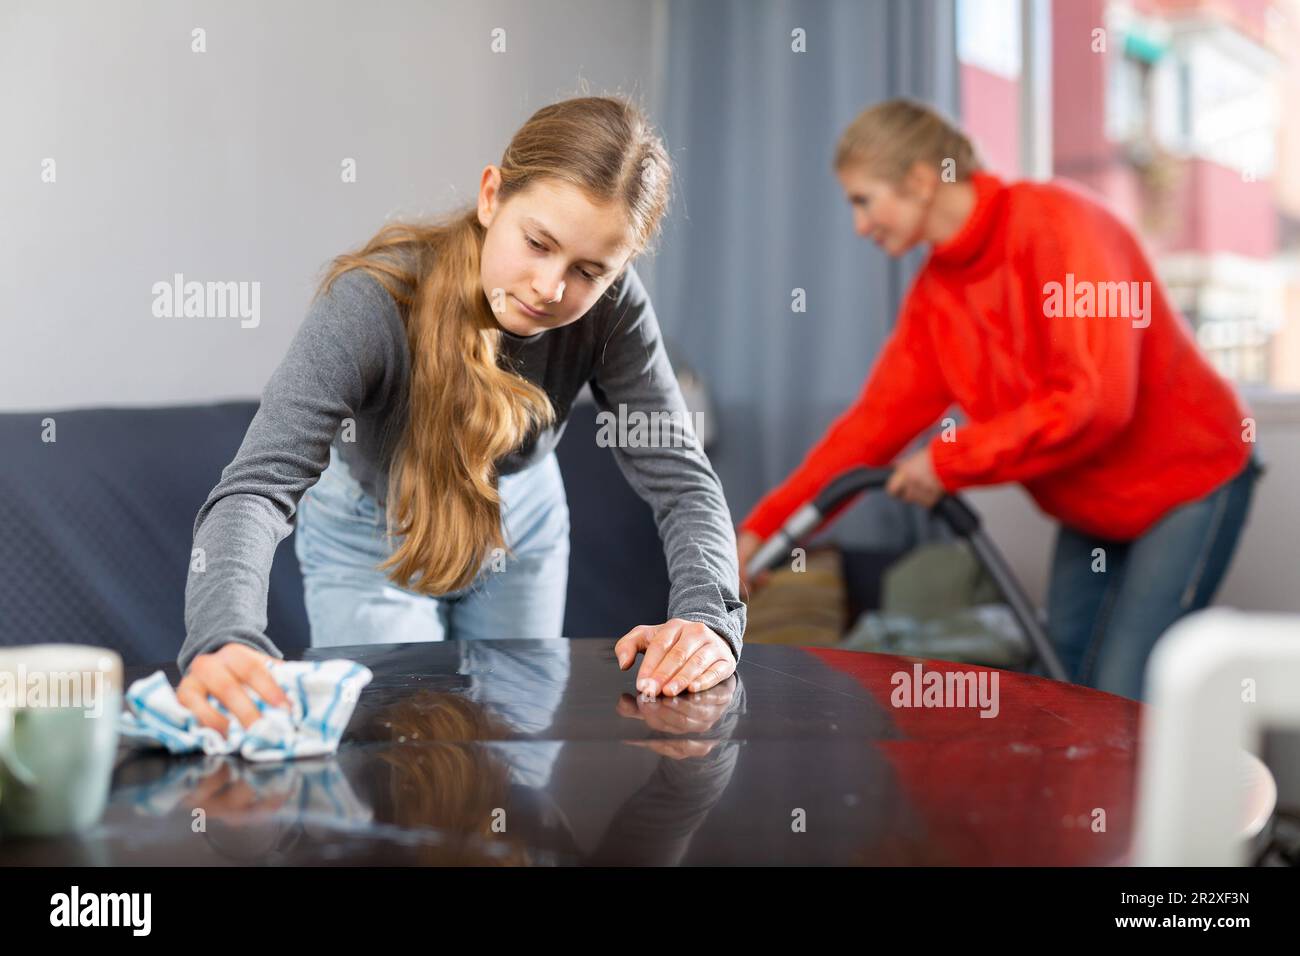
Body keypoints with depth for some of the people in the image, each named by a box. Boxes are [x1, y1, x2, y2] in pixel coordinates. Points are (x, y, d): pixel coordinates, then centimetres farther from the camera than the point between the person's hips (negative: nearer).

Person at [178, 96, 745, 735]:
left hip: (519, 527, 3)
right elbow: (258, 485, -49)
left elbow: (680, 477, -26)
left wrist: (706, 614, -47)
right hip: (372, 540, -3)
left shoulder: (608, 306, -29)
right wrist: (225, 637, -69)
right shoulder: (374, 302, -39)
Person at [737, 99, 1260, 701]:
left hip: (1187, 482, -8)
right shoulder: (934, 294, 0)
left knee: (1125, 697, -13)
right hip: (1090, 508, 8)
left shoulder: (1057, 224, -24)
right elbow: (877, 419, 2)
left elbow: (1096, 400, -32)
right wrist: (765, 526, -4)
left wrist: (950, 462, -24)